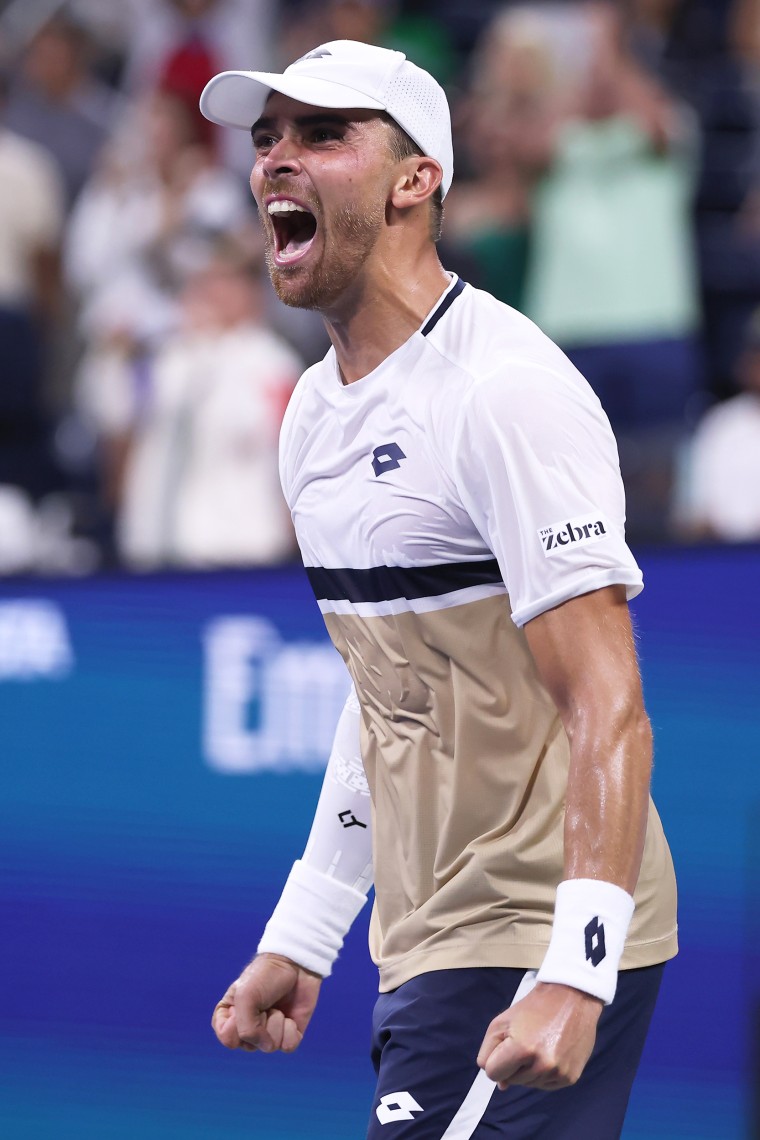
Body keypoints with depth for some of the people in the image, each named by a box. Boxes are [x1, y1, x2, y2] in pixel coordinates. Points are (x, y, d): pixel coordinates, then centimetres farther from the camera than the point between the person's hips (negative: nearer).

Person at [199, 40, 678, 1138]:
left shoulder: (509, 390, -15)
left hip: (536, 953, -9)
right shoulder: (316, 410, 13)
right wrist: (299, 939, 20)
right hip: (427, 949, 9)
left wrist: (574, 975, -31)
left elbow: (608, 715, -22)